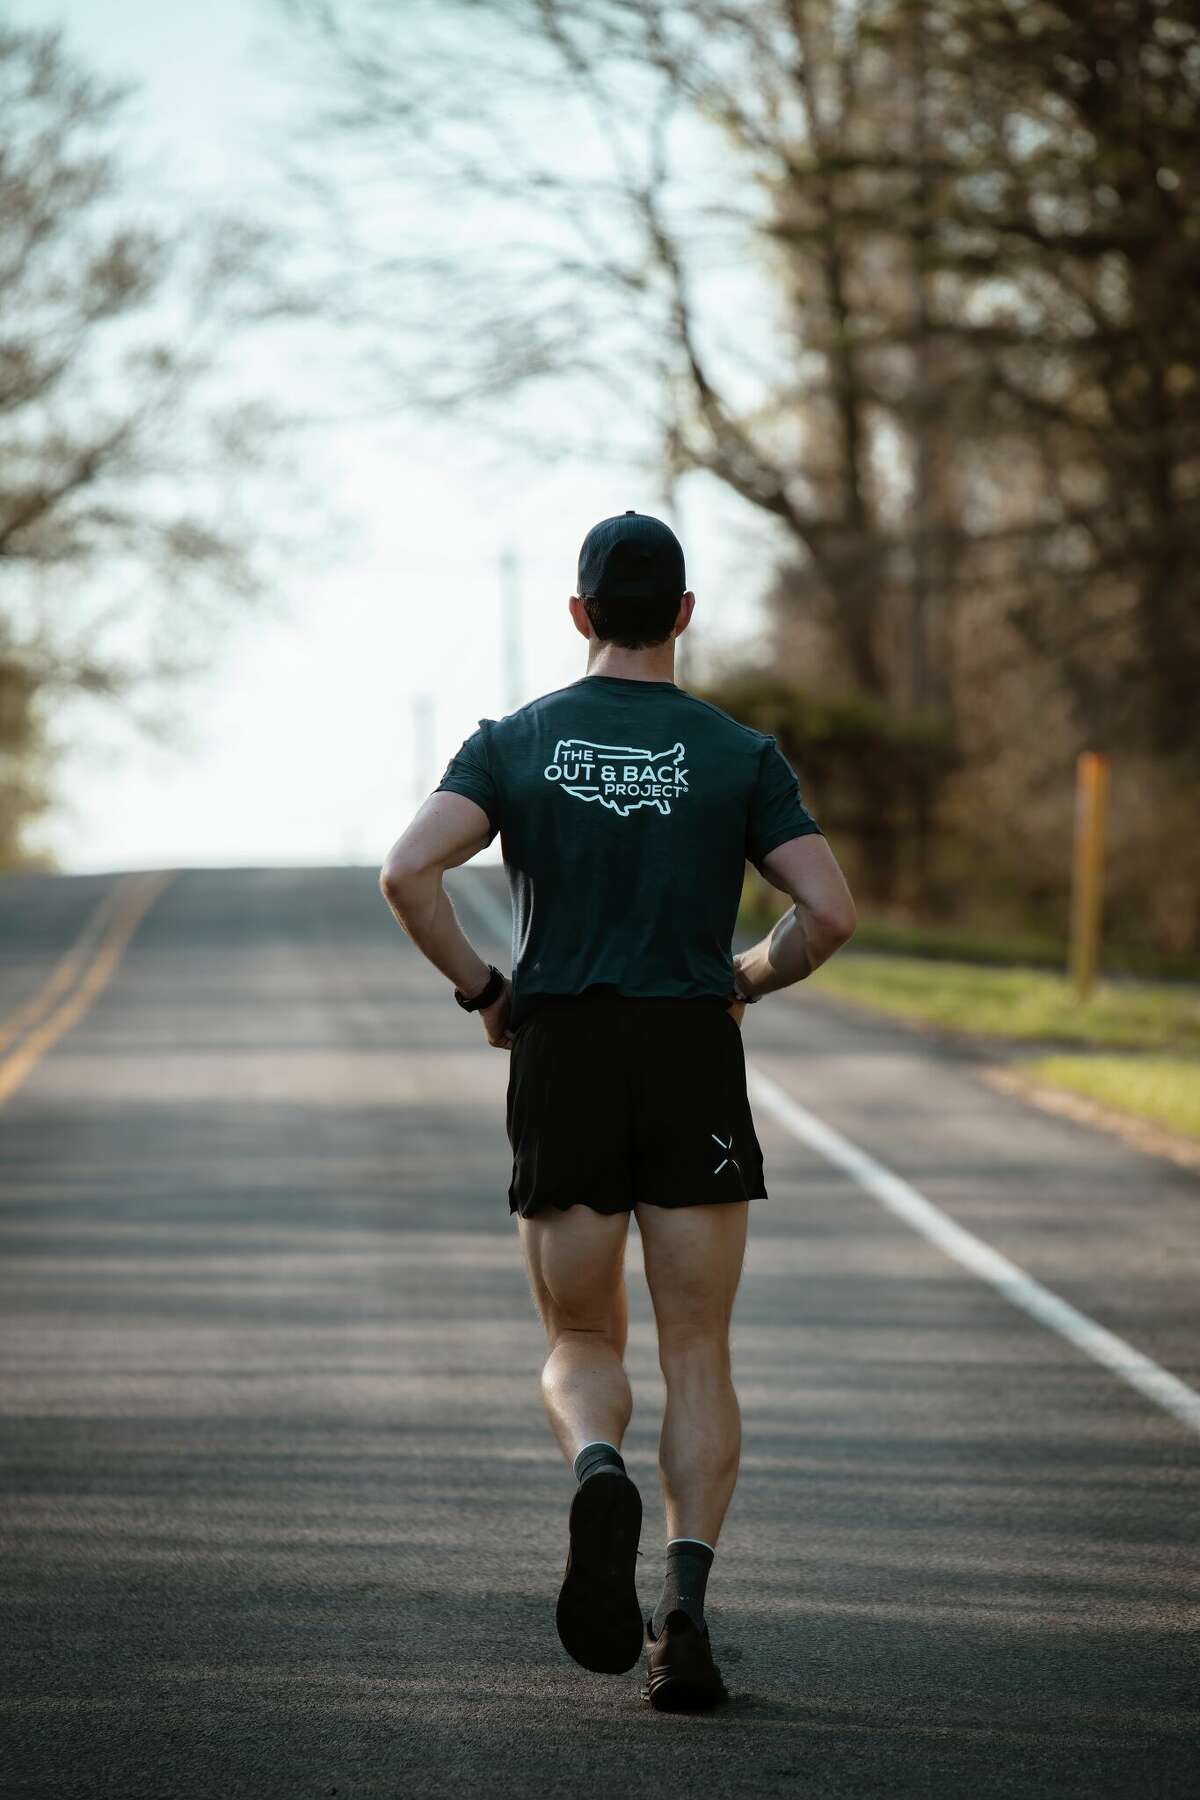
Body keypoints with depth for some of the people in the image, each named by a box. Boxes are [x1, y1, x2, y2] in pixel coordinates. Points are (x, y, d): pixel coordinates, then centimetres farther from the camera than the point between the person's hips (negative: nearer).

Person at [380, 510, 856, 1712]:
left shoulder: (514, 743, 3)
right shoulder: (739, 755, 2)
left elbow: (408, 871, -12)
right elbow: (829, 911, -7)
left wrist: (479, 990, 2)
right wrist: (745, 981, 12)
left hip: (559, 1064, 1)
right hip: (694, 1066, -1)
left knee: (579, 1346, 12)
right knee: (697, 1356, 5)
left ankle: (598, 1475, -23)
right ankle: (682, 1614, -10)